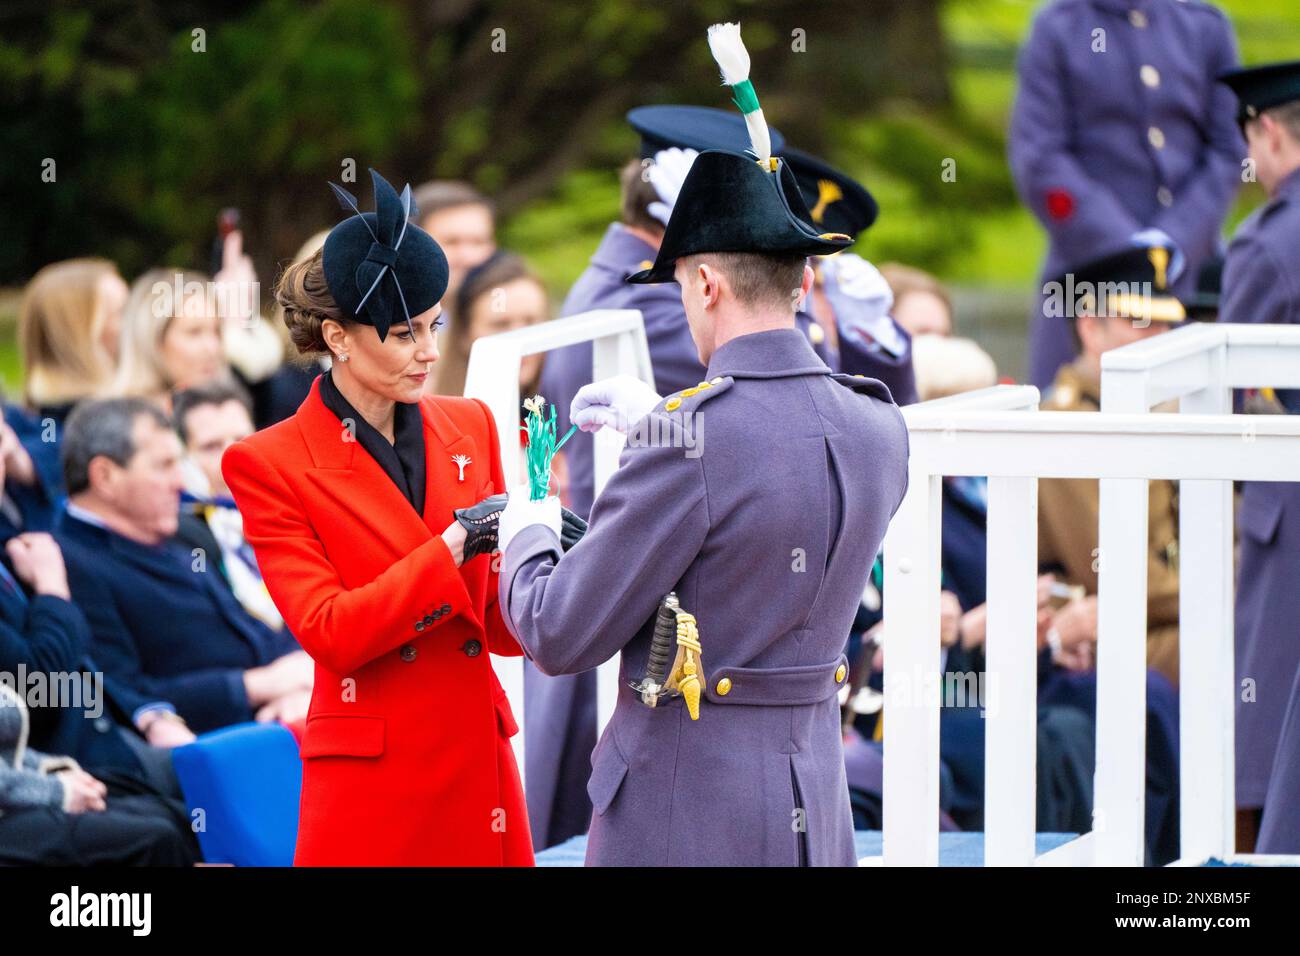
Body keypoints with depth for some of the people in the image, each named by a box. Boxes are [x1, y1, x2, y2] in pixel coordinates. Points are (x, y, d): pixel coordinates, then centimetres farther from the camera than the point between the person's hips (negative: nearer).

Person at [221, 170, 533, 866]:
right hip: (368, 781, -4)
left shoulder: (469, 428, 9)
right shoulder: (270, 465, -4)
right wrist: (455, 547, -19)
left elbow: (502, 625, 10)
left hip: (479, 767, 4)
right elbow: (329, 633, -13)